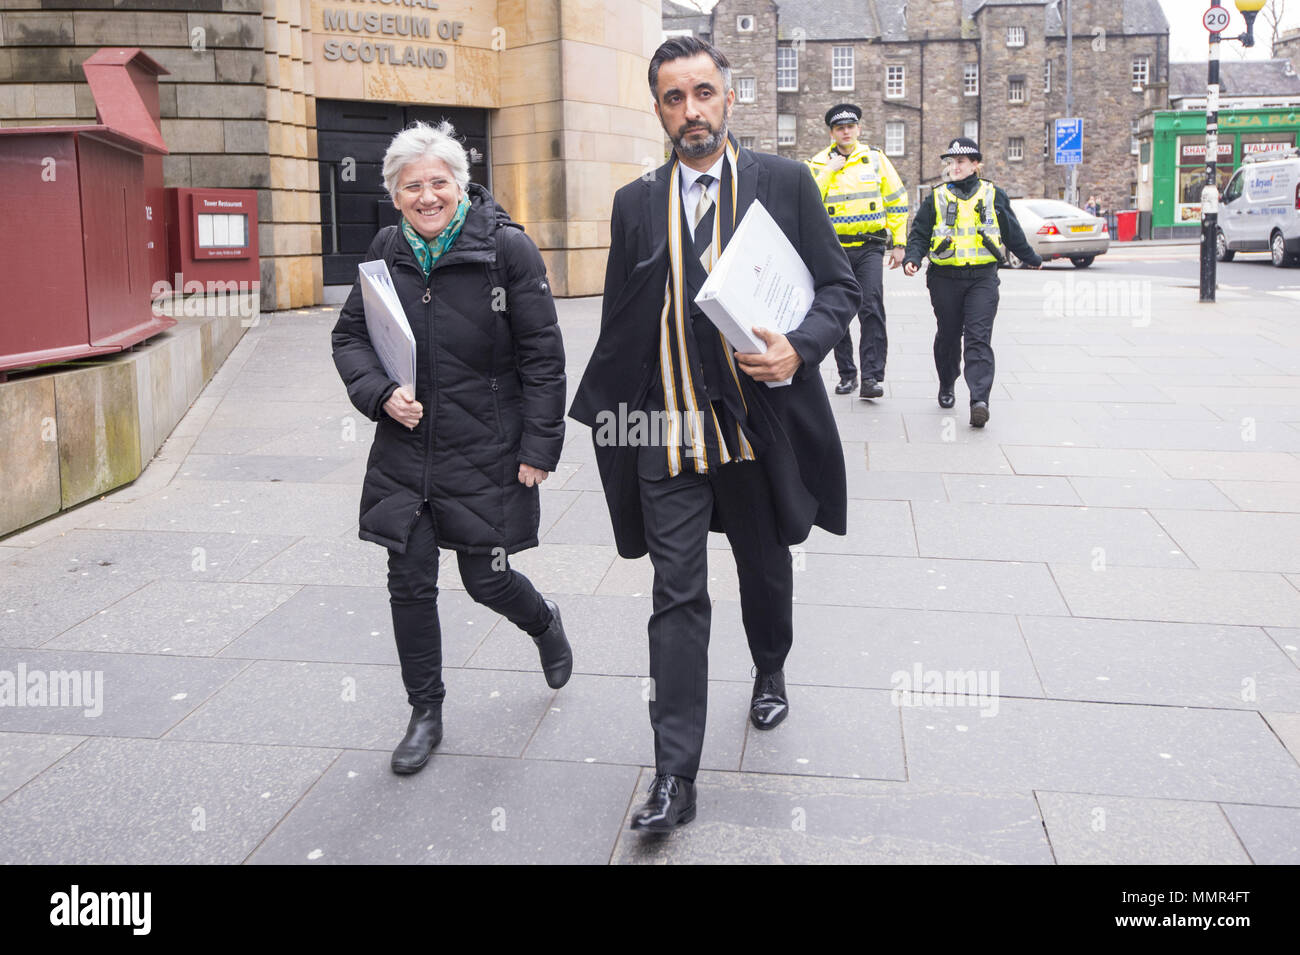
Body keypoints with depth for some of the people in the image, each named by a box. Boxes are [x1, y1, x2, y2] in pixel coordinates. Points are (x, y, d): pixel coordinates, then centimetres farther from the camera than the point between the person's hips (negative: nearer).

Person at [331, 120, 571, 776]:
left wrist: (539, 446, -11)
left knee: (485, 579, 6)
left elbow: (542, 356, -8)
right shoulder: (386, 251, 2)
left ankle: (544, 624, 43)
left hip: (485, 453, -3)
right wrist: (381, 393, -8)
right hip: (404, 453, 4)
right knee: (410, 583, 6)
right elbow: (349, 335, 11)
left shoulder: (507, 248, -9)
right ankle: (425, 713, 24)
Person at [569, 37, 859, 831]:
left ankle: (771, 673, 49)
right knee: (678, 596, -2)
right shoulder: (637, 203, 7)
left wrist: (801, 349, -17)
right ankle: (675, 778, 2)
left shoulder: (786, 183, 2)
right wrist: (606, 417, 9)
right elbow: (620, 321, 12)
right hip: (668, 429, 0)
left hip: (761, 422, 0)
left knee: (767, 570, 18)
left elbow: (841, 287, 2)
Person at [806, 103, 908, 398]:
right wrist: (830, 171, -12)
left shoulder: (875, 158, 6)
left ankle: (871, 378, -14)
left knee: (872, 309, -14)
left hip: (869, 246, -1)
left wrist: (898, 243, 6)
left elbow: (897, 201, 10)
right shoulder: (818, 164, 5)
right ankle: (847, 374, 20)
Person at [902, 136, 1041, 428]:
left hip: (983, 278, -1)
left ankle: (980, 400, -21)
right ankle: (946, 387, 31)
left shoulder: (993, 196, 10)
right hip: (945, 279, 1)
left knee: (979, 338, -11)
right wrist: (912, 259, -12)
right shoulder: (937, 198, 9)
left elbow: (1013, 233, 22)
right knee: (948, 336, 10)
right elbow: (919, 235, 7)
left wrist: (1031, 258, 32)